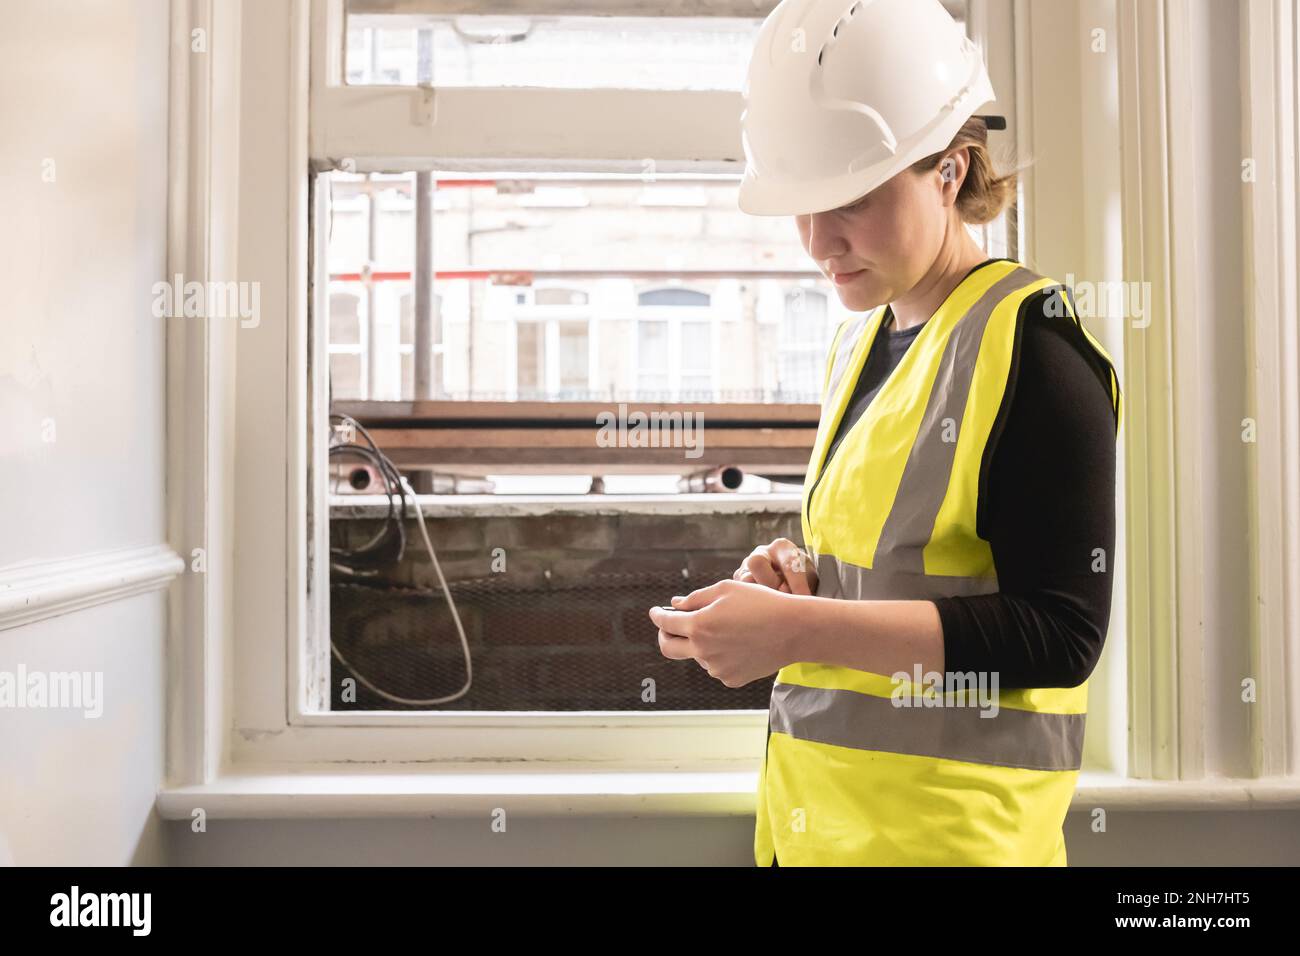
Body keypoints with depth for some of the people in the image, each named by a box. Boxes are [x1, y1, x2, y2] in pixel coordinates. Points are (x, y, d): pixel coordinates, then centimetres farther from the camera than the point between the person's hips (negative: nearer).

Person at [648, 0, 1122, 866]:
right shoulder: (859, 339, 9)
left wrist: (801, 629, -24)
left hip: (945, 826, -7)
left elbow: (1060, 632, -19)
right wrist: (801, 579, -2)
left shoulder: (1032, 343, -14)